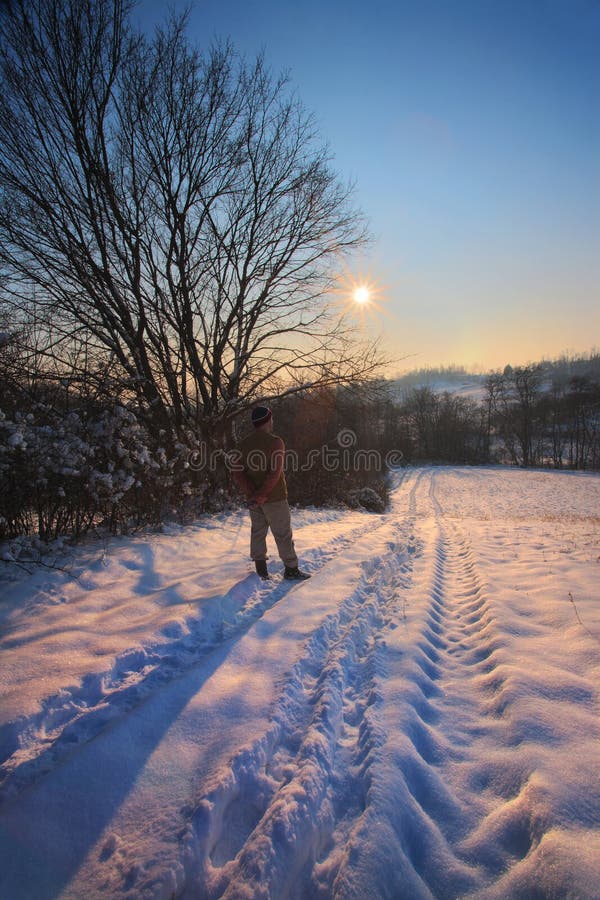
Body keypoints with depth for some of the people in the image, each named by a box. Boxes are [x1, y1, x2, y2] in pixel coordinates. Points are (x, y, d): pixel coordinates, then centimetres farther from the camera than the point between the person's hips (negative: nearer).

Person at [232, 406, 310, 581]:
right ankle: (291, 569, 11)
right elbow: (274, 474, -23)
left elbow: (237, 474, -4)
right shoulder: (275, 442, -15)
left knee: (257, 532, 14)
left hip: (253, 498, 6)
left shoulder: (244, 444, 3)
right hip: (274, 498, -5)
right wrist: (261, 496, -19)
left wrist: (252, 494, -11)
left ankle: (261, 569, 21)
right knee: (283, 534, 4)